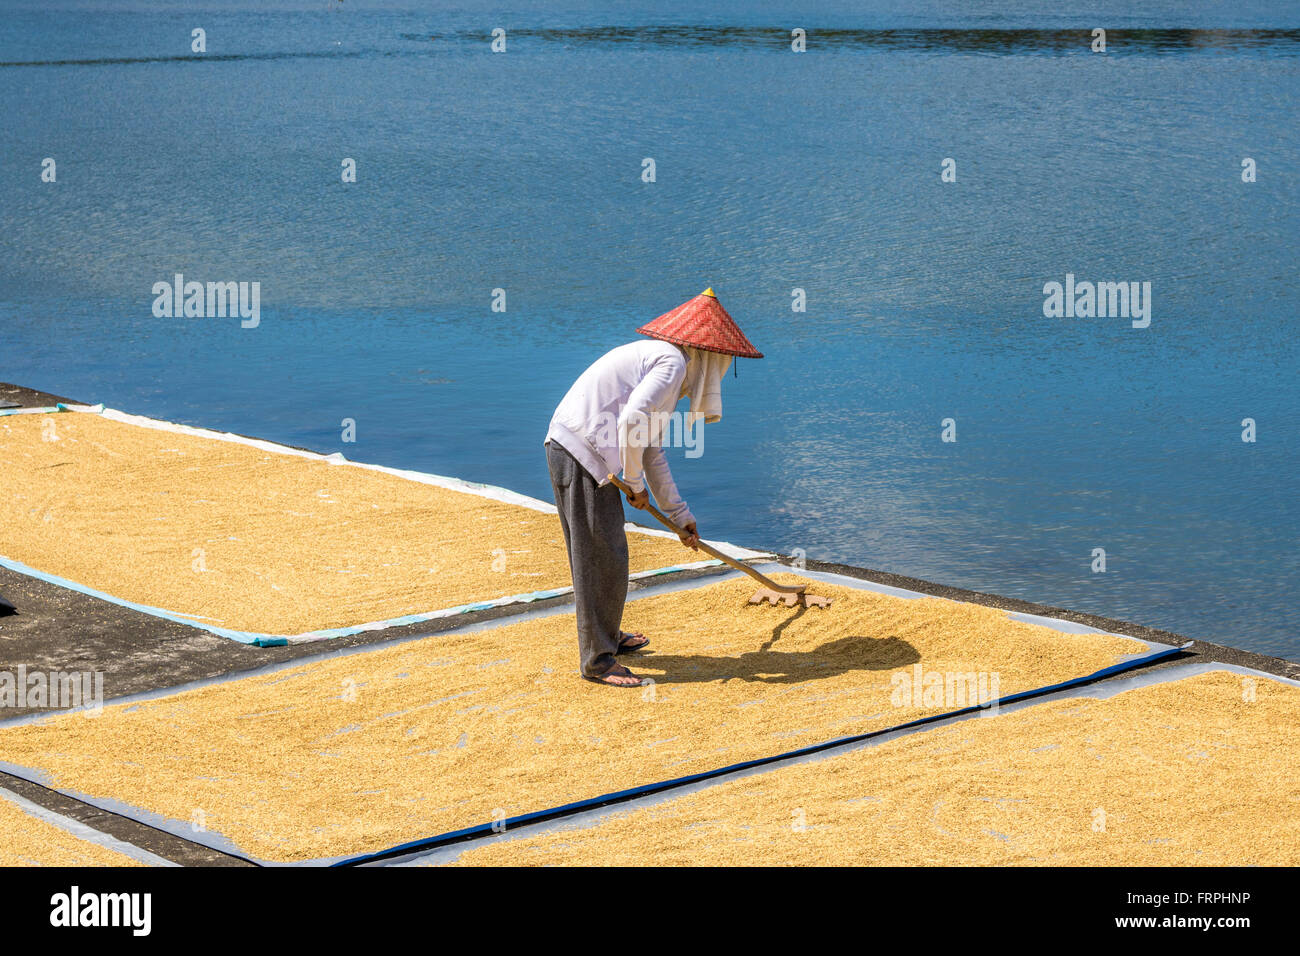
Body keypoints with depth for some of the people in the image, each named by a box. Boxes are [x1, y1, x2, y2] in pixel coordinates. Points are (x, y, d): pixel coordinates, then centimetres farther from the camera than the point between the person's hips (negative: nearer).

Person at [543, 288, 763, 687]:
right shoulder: (673, 362, -10)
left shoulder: (654, 356, 21)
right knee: (602, 556, -3)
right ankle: (597, 661, 4)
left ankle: (606, 635, 39)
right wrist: (635, 483, -10)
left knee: (596, 553, 23)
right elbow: (631, 422, -23)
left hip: (565, 445, 10)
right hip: (584, 454, -10)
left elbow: (651, 451, 24)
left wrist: (680, 515, 26)